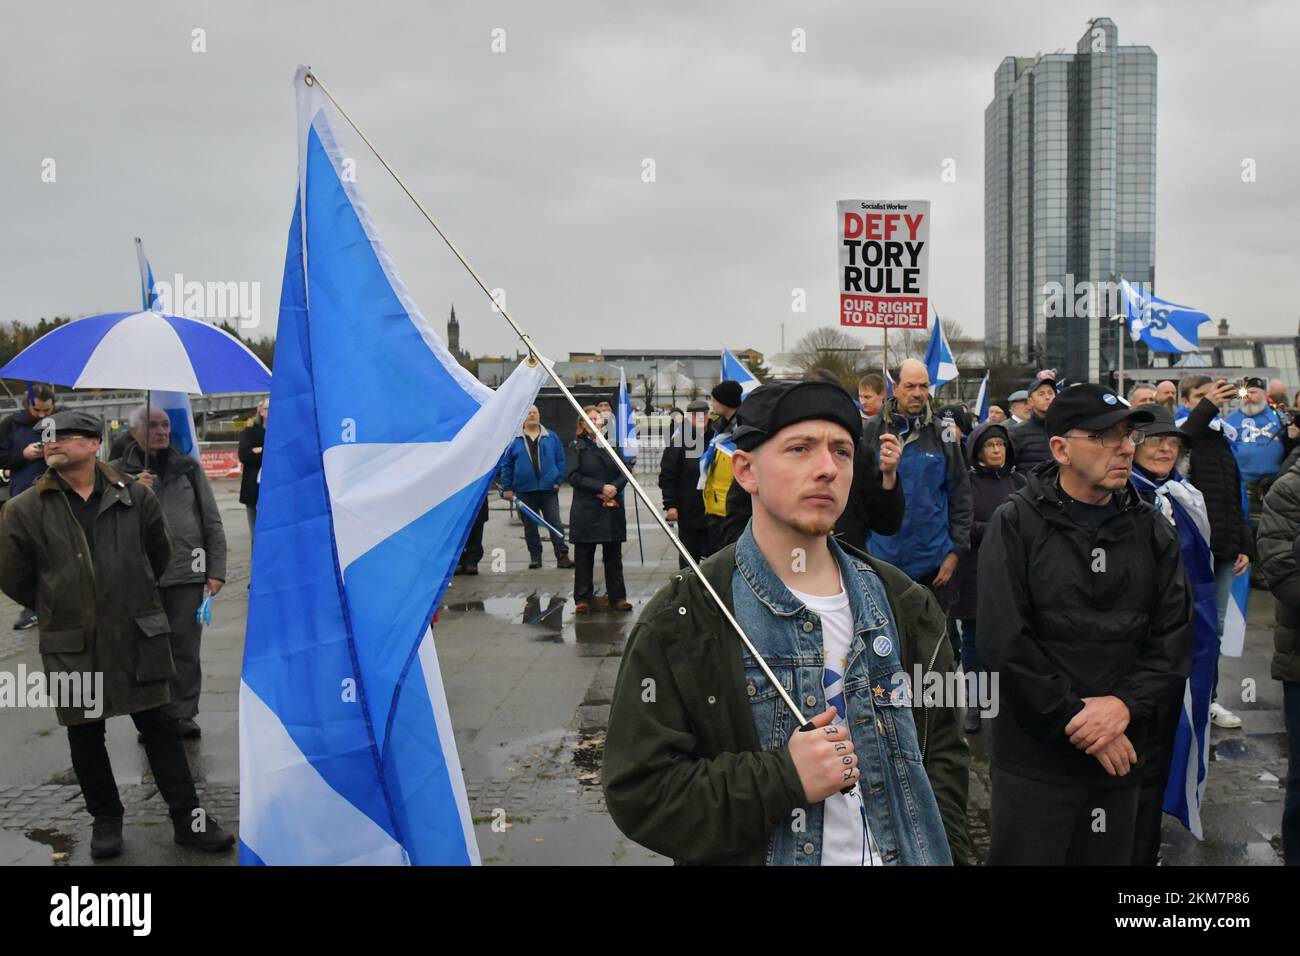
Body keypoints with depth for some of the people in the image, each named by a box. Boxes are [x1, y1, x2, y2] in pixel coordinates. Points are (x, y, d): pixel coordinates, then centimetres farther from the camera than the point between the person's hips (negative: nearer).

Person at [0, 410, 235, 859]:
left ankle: (187, 817, 17)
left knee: (160, 727, 7)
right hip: (71, 645, 0)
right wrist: (60, 609, 11)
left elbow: (158, 554, 12)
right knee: (86, 738, 12)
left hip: (137, 635, 0)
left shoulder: (135, 496, -3)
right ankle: (106, 818, 31)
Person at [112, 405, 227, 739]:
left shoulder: (188, 468, 8)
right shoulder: (117, 473, 5)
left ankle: (183, 714, 17)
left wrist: (216, 571, 1)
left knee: (185, 648, 6)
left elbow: (212, 523, 7)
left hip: (187, 573, 1)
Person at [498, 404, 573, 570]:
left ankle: (562, 556, -4)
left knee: (555, 523, -4)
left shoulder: (551, 438, 6)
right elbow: (506, 465, 5)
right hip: (524, 491, 1)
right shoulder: (514, 440, 3)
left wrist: (558, 480, -3)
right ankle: (535, 557, 17)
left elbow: (561, 460, 8)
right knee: (530, 526, 8)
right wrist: (507, 488, 0)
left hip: (548, 489, -1)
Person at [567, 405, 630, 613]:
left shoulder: (611, 444, 11)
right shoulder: (576, 446, 1)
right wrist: (601, 487, -15)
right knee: (584, 556, 2)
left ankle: (617, 597, 14)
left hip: (612, 509, 3)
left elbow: (624, 473, 8)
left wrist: (614, 487, -13)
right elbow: (573, 476, -9)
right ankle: (582, 599, 9)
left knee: (613, 555, 7)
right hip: (585, 510, -3)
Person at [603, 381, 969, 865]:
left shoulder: (901, 603, 0)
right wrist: (781, 779, -26)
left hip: (907, 854, 4)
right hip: (761, 854, -3)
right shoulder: (681, 621, -15)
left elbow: (942, 748, 7)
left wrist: (944, 851, -7)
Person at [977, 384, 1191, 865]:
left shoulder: (1153, 530, 5)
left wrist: (1125, 704, -15)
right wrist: (1076, 717, -16)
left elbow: (1174, 638, 1)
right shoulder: (1015, 525, -8)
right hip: (1033, 756, -4)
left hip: (1122, 754, 4)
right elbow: (1003, 640, -14)